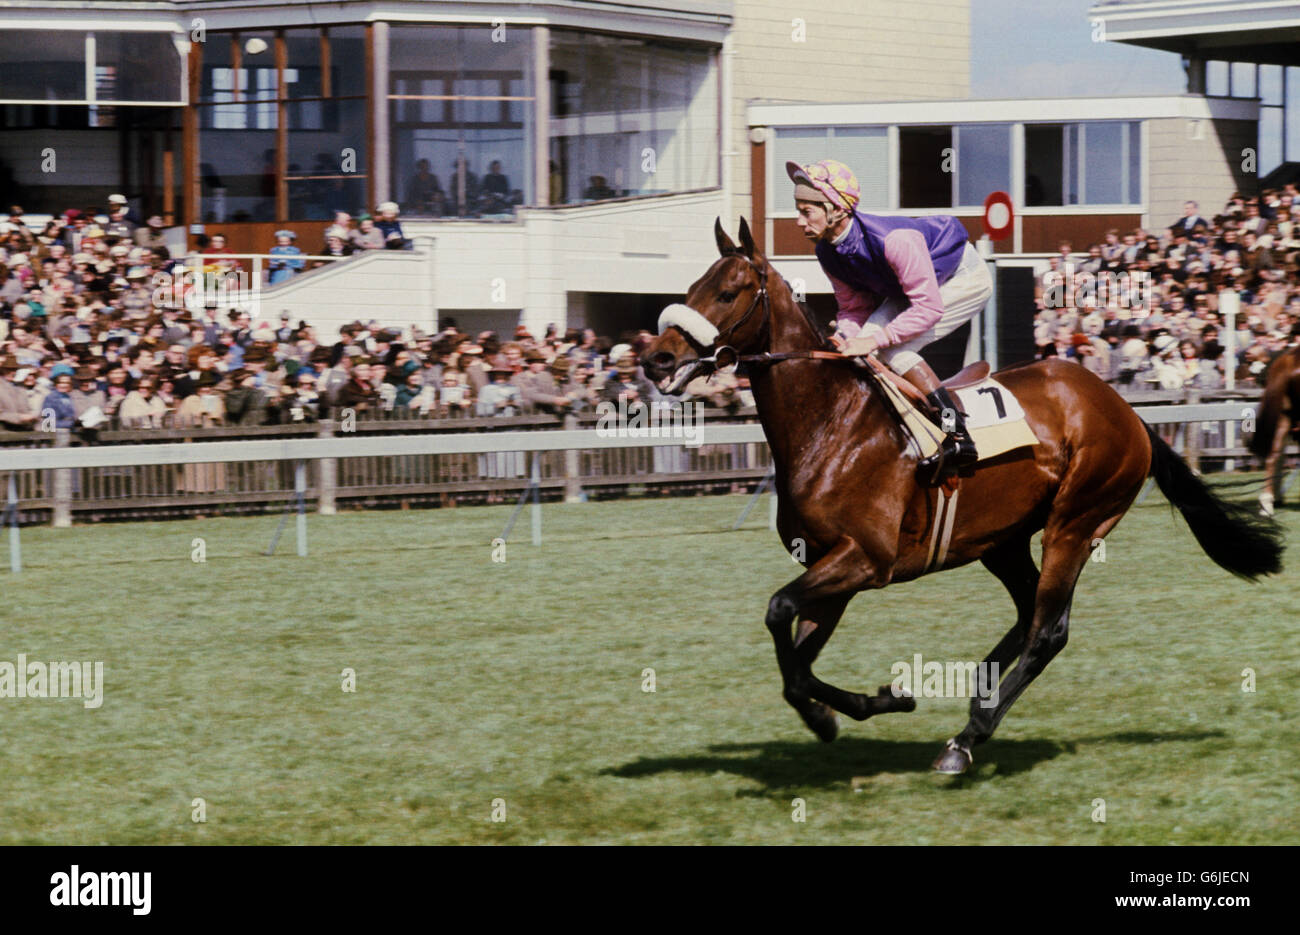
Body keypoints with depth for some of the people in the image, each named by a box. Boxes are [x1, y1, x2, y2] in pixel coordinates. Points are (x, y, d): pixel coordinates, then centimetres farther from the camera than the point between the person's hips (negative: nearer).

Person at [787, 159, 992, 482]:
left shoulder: (893, 239, -38)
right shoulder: (828, 253, -13)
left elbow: (928, 309, -35)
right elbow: (854, 306, -1)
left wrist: (875, 339, -37)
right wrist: (846, 337, -23)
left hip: (966, 278, -9)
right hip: (914, 285, 9)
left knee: (893, 348, -24)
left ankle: (958, 436, -24)